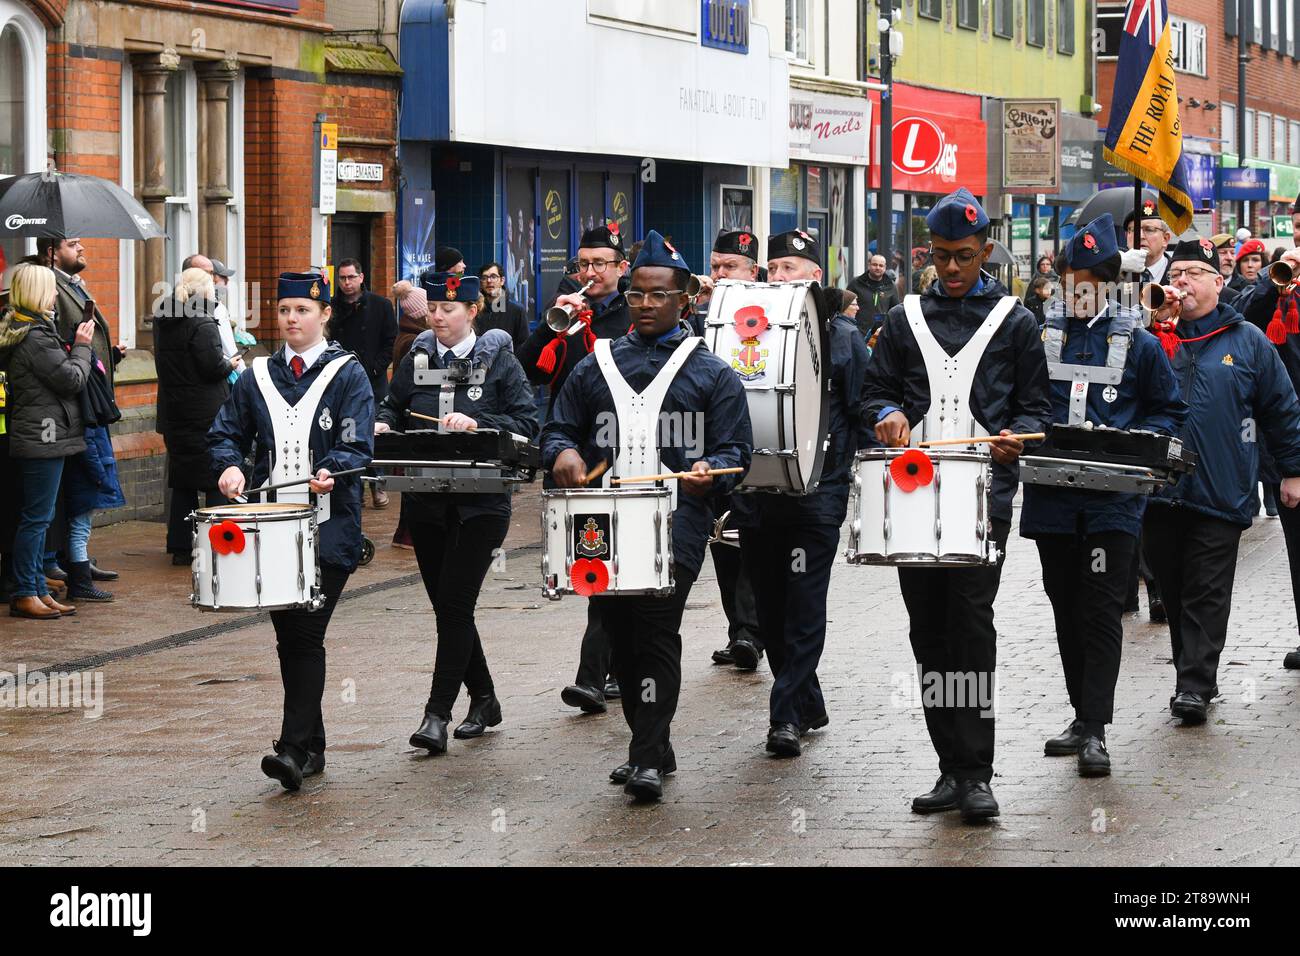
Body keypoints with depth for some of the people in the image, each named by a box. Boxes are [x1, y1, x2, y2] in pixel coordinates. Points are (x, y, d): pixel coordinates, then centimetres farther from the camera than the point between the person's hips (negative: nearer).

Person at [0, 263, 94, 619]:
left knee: (37, 517, 12)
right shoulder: (37, 336, -18)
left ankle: (37, 591, 16)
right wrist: (82, 346, -1)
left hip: (32, 437, 10)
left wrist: (75, 346, 10)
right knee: (36, 517, -6)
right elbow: (73, 379, -15)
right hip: (44, 436, -10)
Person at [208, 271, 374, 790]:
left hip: (328, 528, -4)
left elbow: (356, 446, -7)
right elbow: (226, 433, 14)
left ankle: (295, 748, -15)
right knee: (288, 636, 8)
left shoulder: (348, 374, 0)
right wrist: (231, 466, -8)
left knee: (306, 635, -12)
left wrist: (330, 471, -28)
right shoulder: (258, 378, 13)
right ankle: (313, 746, 19)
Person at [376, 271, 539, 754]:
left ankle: (437, 714, -11)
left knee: (454, 602, -12)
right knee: (446, 605, 9)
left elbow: (527, 424, -7)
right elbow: (393, 404, 18)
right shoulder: (418, 358, 9)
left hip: (480, 501, -5)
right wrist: (383, 423, -5)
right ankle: (483, 700, 25)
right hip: (427, 500, 5)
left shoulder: (499, 360, -3)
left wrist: (476, 423, -21)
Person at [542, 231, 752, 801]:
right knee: (620, 634, 7)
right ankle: (651, 745, 22)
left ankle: (648, 759, -14)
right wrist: (563, 453, -5)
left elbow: (736, 450, 6)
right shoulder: (597, 366, 17)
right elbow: (559, 428, 19)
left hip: (675, 523, -4)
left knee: (657, 630, -15)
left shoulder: (711, 374, 10)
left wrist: (709, 470, -16)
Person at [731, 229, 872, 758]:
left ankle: (786, 714, -7)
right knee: (771, 607, 9)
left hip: (818, 491, -4)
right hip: (755, 491, 4)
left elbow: (863, 412, 3)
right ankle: (808, 706, 21)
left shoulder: (842, 336, 4)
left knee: (804, 606, -7)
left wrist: (859, 477, -4)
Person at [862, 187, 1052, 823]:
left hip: (983, 491, -4)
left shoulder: (1013, 322, 8)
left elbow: (1036, 404, 9)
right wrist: (889, 415, -5)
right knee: (929, 633, 5)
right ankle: (953, 767, 13)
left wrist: (1016, 435, -12)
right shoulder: (906, 319, 15)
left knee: (971, 623, -13)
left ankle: (975, 774, -12)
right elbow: (875, 390, 18)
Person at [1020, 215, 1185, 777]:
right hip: (1052, 498, 3)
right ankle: (1083, 717, 22)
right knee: (1066, 613, 10)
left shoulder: (1139, 344, 3)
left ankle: (1095, 731, -8)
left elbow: (1168, 411, 9)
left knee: (1101, 614, -8)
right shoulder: (1037, 336, 7)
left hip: (1113, 502, -3)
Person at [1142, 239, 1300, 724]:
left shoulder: (1247, 342, 5)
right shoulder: (1151, 335, 10)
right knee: (1173, 589, 8)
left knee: (1207, 593, -5)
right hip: (1159, 491, 3)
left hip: (1220, 495, -3)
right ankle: (1193, 676, 18)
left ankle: (1196, 684, -6)